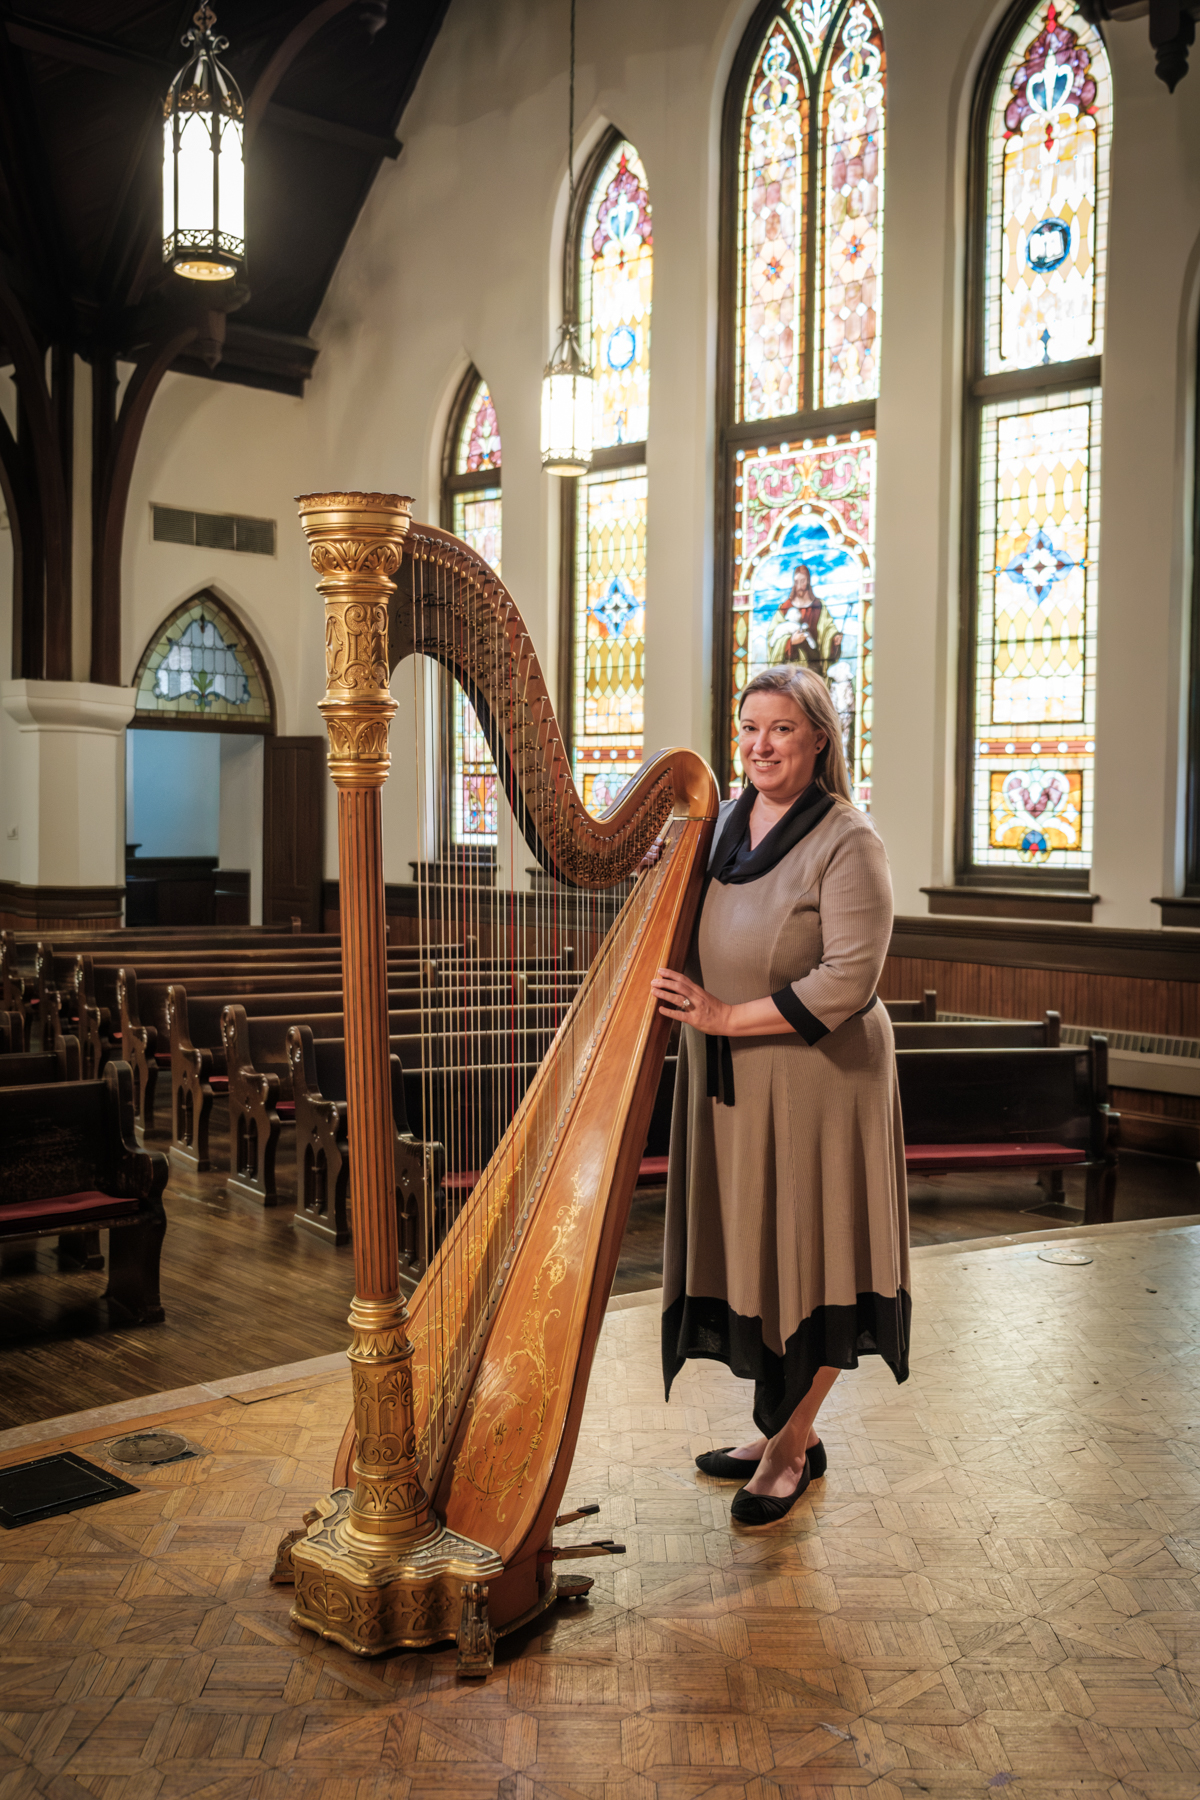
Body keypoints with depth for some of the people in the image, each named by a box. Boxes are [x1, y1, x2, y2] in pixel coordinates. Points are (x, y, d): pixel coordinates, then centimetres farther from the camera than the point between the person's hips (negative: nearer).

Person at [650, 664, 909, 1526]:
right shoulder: (720, 822, 7)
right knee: (745, 1253, 13)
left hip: (815, 1085, -6)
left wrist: (726, 1016, -19)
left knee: (807, 1259, 4)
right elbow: (697, 941, 20)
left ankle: (794, 1443, 21)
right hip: (728, 1085, 7)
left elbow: (847, 981, -20)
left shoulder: (847, 842, -14)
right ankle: (778, 1427, 31)